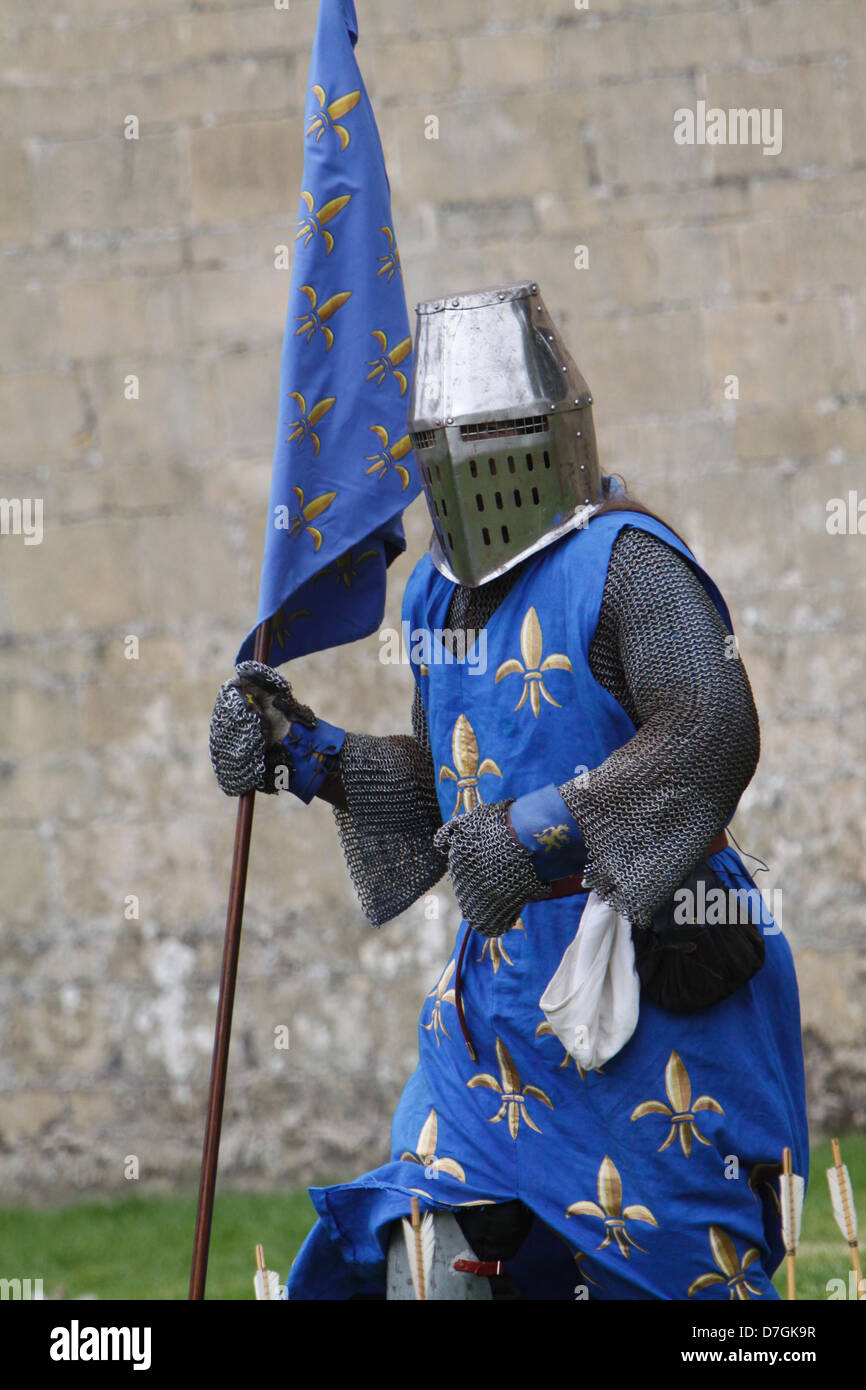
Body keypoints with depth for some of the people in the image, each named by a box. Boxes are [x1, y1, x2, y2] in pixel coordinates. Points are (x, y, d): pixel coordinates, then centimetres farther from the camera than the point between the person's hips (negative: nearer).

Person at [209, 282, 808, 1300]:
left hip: (645, 960, -7)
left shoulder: (625, 561, -12)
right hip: (503, 964, 8)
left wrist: (546, 829, -28)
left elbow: (711, 738, -23)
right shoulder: (439, 592, 13)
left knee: (678, 1259, -2)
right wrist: (310, 757, 11)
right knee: (432, 1243, 1)